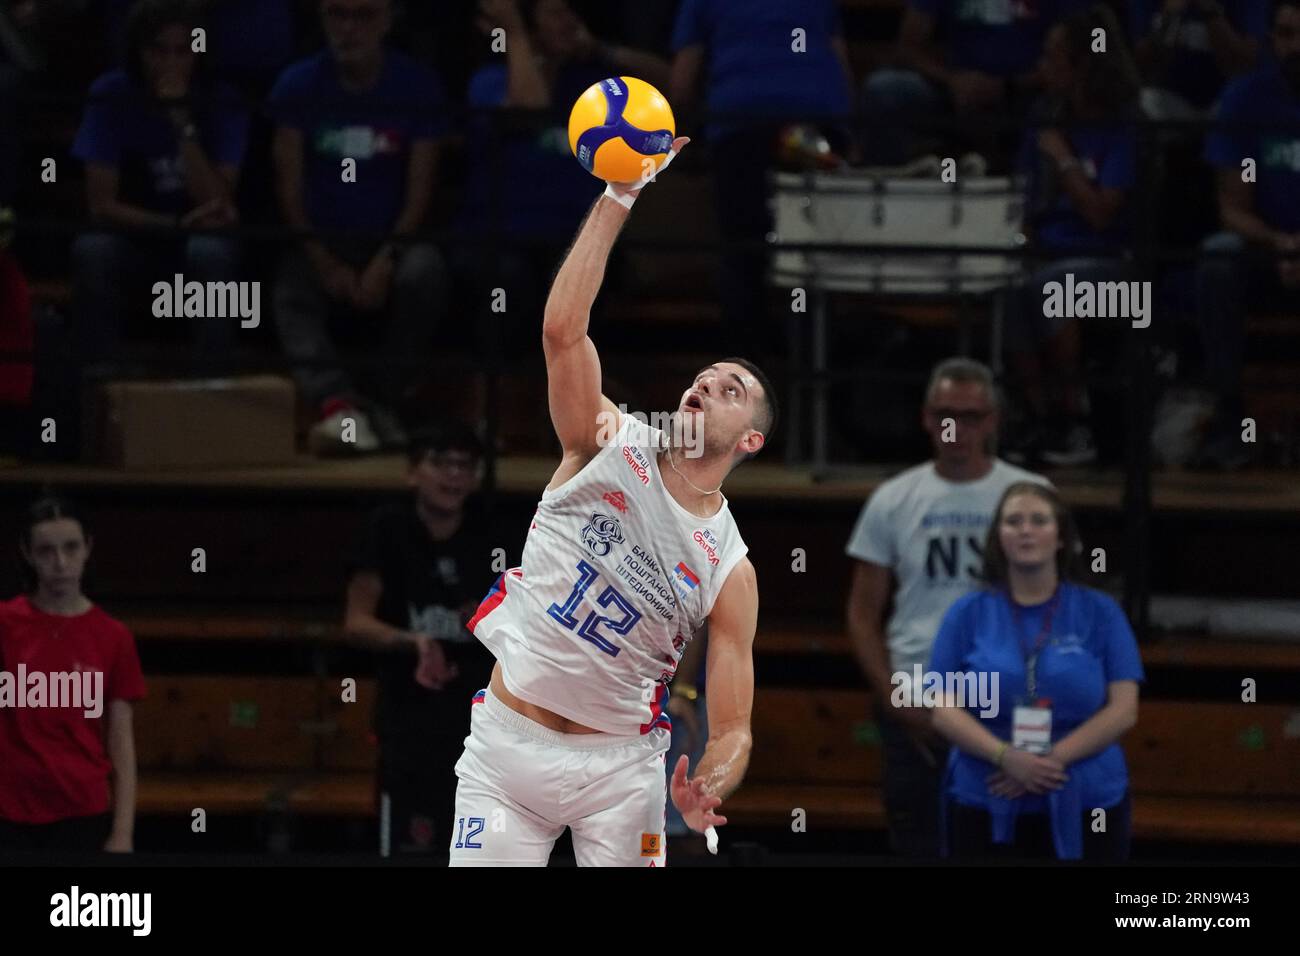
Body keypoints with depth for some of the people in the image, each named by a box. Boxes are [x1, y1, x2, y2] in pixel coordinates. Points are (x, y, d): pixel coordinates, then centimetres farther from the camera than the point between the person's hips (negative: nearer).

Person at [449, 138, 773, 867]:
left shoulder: (731, 571, -4)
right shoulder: (611, 445, -3)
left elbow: (733, 730, -4)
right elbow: (562, 329, -18)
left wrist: (705, 792, -28)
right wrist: (619, 199, -27)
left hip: (619, 761, 0)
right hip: (507, 743, 0)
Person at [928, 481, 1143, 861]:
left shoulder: (1100, 612, 5)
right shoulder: (968, 614, 7)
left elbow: (1123, 710, -2)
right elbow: (945, 711, 1)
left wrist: (1051, 759, -14)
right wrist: (1006, 757, -17)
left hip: (1084, 806, -1)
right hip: (986, 808, 1)